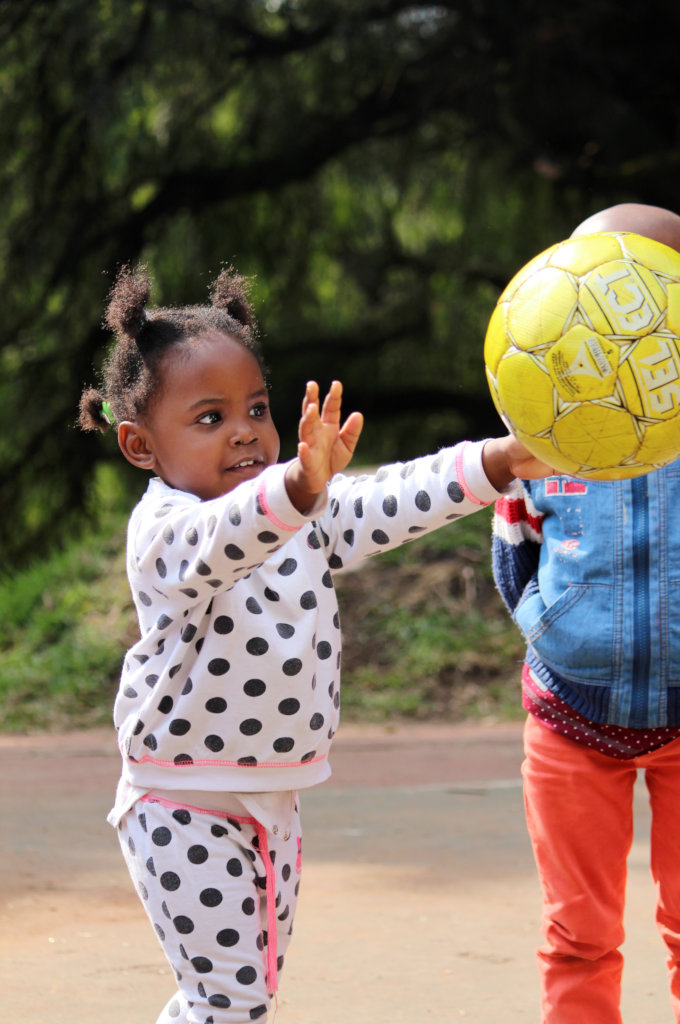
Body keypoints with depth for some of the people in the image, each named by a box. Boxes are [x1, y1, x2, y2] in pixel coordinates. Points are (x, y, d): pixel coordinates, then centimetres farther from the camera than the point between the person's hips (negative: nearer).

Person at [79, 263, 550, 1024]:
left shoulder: (310, 516, 6)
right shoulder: (164, 529, -18)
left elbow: (391, 504, -5)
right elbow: (225, 538, -40)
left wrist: (502, 462, -20)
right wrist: (300, 485, -61)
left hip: (273, 803, 8)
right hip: (184, 808, -8)